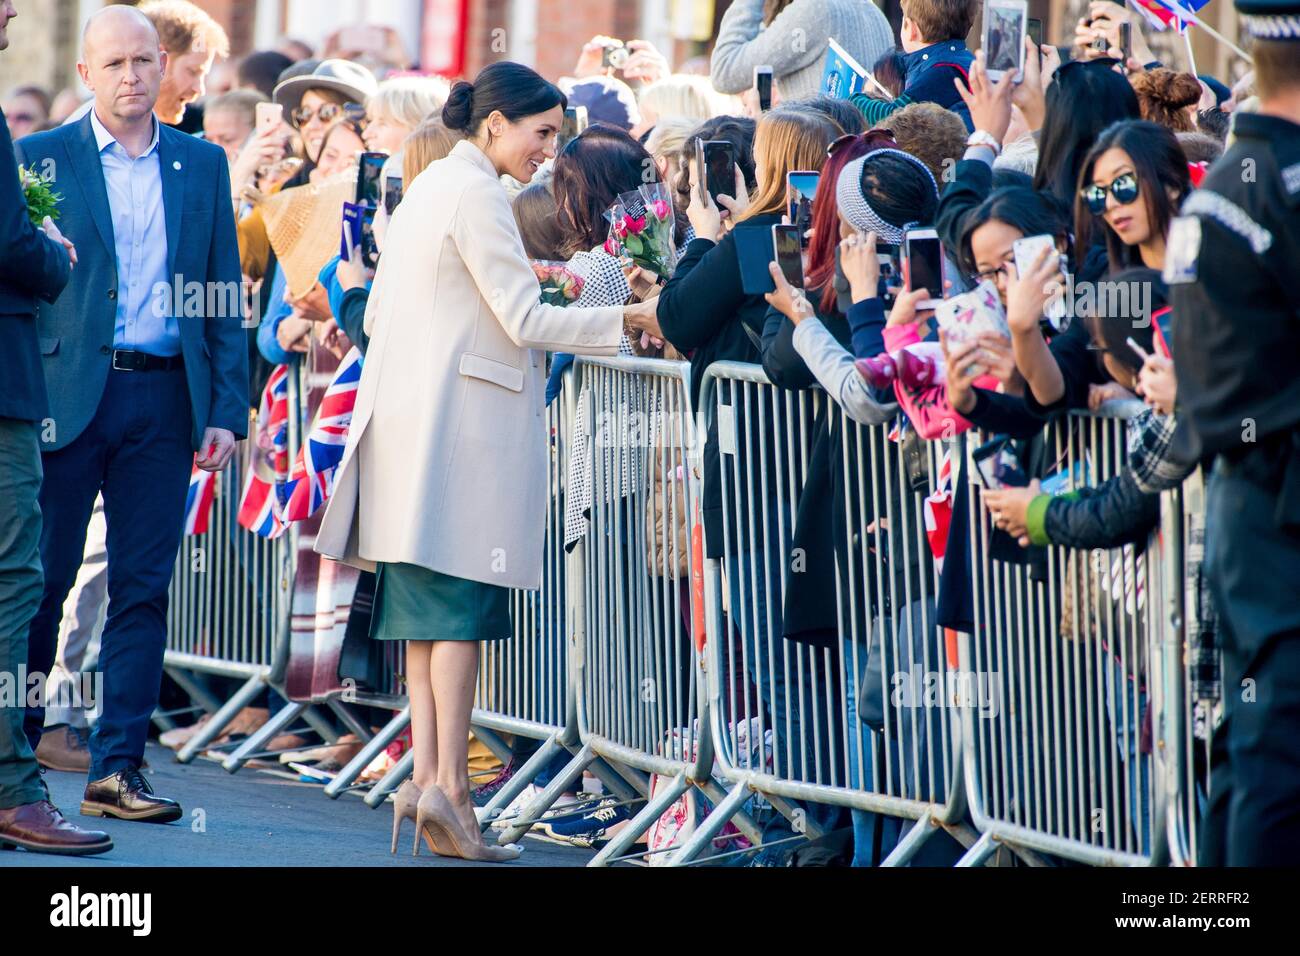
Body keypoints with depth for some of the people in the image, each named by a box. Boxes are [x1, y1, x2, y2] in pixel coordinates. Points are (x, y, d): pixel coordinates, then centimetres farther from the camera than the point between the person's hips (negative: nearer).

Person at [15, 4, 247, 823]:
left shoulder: (204, 165, 12)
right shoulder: (42, 158, 4)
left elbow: (227, 295, 11)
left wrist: (228, 409, 2)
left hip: (165, 399, 2)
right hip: (68, 394, -2)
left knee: (144, 588, 3)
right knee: (40, 579, 0)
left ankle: (117, 769, 7)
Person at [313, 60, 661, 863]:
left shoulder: (428, 187, 18)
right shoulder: (476, 194, -11)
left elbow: (378, 314, 21)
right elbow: (525, 319, -14)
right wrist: (628, 319, -8)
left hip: (409, 418, 9)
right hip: (459, 420, -9)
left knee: (430, 608, 7)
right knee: (460, 604, -8)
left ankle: (426, 774, 4)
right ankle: (448, 786, -11)